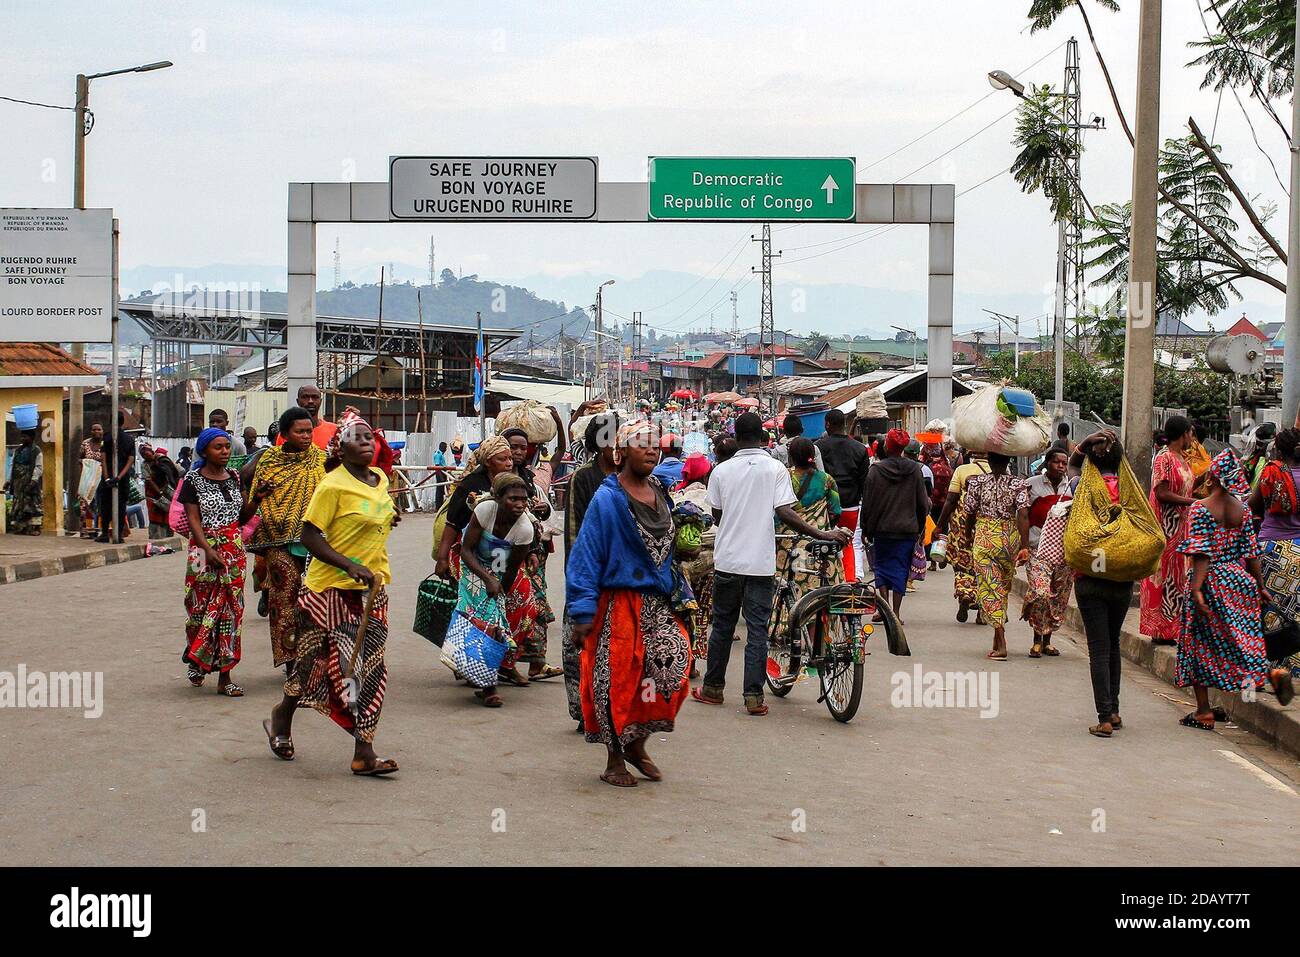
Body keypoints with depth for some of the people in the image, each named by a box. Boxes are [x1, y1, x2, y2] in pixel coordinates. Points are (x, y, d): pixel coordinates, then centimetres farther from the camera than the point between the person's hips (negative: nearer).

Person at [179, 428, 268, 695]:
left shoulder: (234, 476, 11)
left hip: (234, 550, 4)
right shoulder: (193, 480, -3)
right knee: (203, 607, 0)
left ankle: (225, 676, 2)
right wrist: (209, 551, -20)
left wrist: (256, 500, -2)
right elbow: (193, 520, -9)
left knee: (231, 610, 0)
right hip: (204, 550, -4)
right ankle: (196, 659, 26)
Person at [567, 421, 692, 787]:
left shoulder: (661, 493, 9)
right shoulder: (607, 499, -10)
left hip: (658, 603, 6)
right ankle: (615, 760, 15)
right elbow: (586, 556, -12)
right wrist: (583, 613, -14)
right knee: (617, 680, -2)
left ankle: (636, 743, 13)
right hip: (619, 604, -6)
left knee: (675, 661, -6)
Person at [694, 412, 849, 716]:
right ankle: (753, 695, 1)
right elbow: (784, 511, -14)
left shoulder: (721, 471, 1)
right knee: (757, 629, 3)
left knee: (722, 626, 14)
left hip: (727, 560, 2)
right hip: (761, 563, -2)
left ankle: (713, 688, 22)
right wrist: (822, 534, -13)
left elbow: (716, 516, 7)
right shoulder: (775, 469, -5)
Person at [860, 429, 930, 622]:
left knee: (882, 566, 12)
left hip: (882, 528, -1)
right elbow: (923, 503, 2)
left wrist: (866, 530, 5)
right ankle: (896, 613, 5)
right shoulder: (914, 470, -2)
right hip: (907, 529, 1)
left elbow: (868, 503, -3)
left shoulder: (876, 470, -7)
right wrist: (920, 527, 14)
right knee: (900, 569, 7)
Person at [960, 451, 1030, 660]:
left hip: (984, 537, -2)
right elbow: (1023, 515, -12)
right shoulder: (1017, 484, -3)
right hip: (1009, 539, 2)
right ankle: (997, 640, 27)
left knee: (989, 588, -2)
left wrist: (968, 534, 19)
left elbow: (968, 514, 0)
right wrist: (1024, 547, -12)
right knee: (1004, 587, 18)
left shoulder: (977, 482, -5)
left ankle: (1001, 645, -13)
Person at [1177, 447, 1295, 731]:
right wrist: (1260, 587, 14)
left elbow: (1202, 553, -18)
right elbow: (1251, 552, 7)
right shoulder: (1241, 509, 5)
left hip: (1211, 582, -5)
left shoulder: (1200, 508, -11)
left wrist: (1196, 589, -21)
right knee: (1241, 641, 12)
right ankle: (1273, 673, -17)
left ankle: (1204, 712, 7)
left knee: (1198, 644, 6)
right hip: (1240, 580, 5)